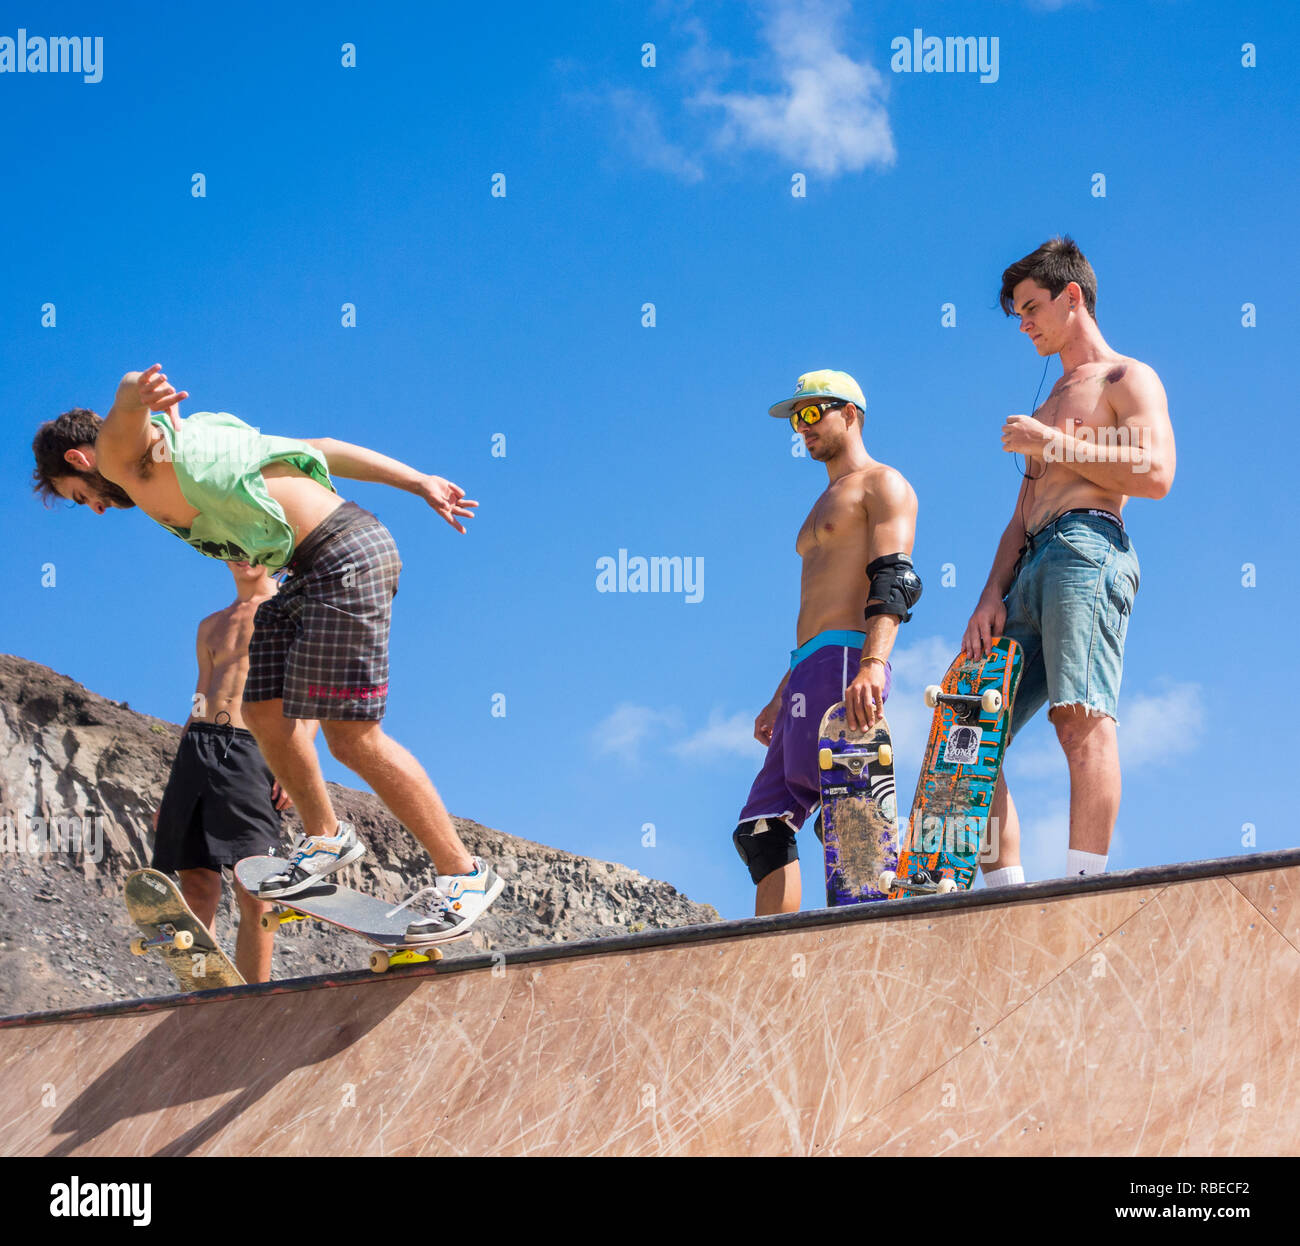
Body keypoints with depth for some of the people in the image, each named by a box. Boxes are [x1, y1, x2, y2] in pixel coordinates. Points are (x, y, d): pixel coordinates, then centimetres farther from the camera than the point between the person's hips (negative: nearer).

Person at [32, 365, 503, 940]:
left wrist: (136, 394, -53)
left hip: (345, 560, -10)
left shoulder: (120, 455, -1)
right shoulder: (187, 447, 26)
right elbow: (318, 449, 23)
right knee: (265, 709, 16)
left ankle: (464, 872, -4)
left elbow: (127, 422, -28)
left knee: (352, 736, -10)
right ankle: (324, 837, 34)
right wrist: (419, 483, 21)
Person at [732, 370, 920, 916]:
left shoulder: (882, 484, 2)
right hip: (808, 670, 10)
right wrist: (781, 697, 26)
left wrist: (872, 665, -29)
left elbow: (895, 580, -14)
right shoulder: (826, 503, 30)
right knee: (760, 828, 2)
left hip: (846, 663, -10)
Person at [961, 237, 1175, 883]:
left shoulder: (1127, 379, 9)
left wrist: (1052, 443, -5)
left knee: (1081, 718, -23)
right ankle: (1006, 893, -4)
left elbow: (1154, 473, -9)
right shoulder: (1047, 406, 34)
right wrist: (991, 601, 11)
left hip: (1087, 547, -9)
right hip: (1031, 569, 9)